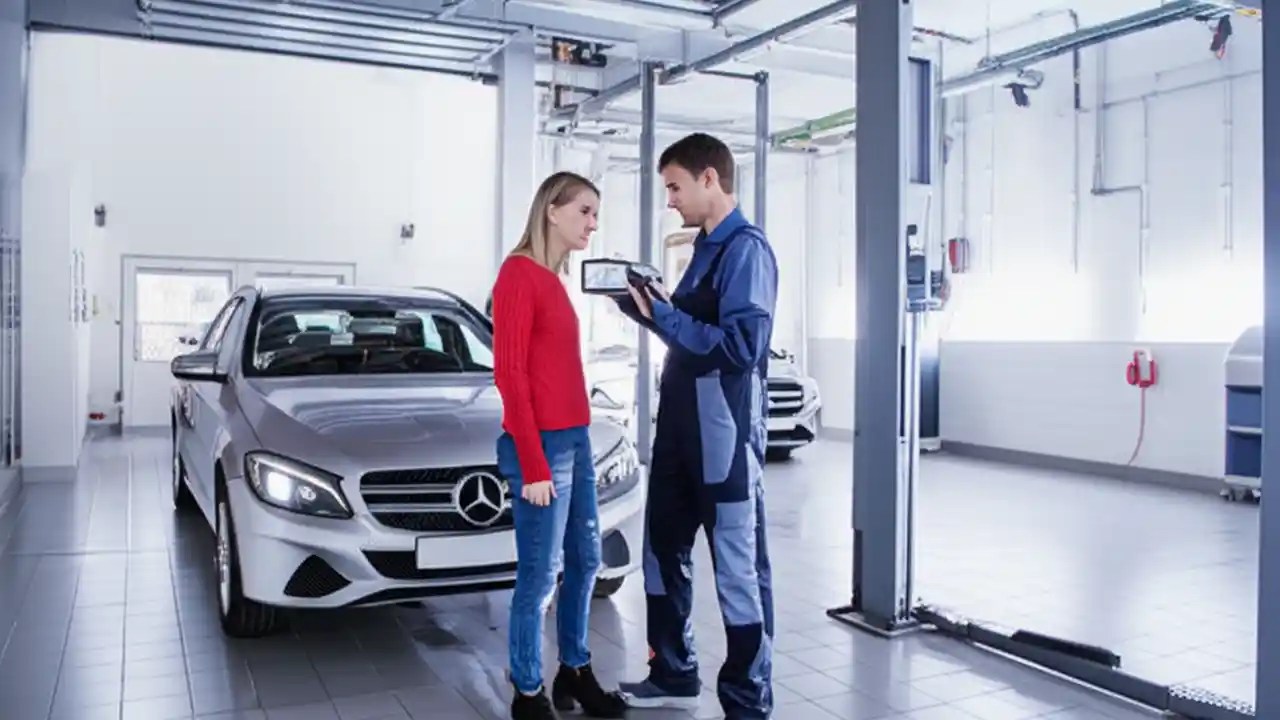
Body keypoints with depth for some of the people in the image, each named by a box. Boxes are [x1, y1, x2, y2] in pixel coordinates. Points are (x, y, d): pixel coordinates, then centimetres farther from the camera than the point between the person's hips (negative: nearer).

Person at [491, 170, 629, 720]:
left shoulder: (554, 278, 14)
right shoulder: (519, 273, -11)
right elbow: (509, 374, -16)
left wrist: (574, 440, 11)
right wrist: (534, 464, -18)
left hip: (575, 438, 9)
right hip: (542, 445, -9)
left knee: (585, 561, 16)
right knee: (539, 575, 1)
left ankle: (575, 673, 32)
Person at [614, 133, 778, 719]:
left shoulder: (746, 249, -12)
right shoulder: (705, 249, 16)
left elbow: (742, 345, -21)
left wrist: (663, 316, -18)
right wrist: (649, 309, 5)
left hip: (723, 435, -10)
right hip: (680, 428, 10)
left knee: (738, 567, 1)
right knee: (664, 550, 18)